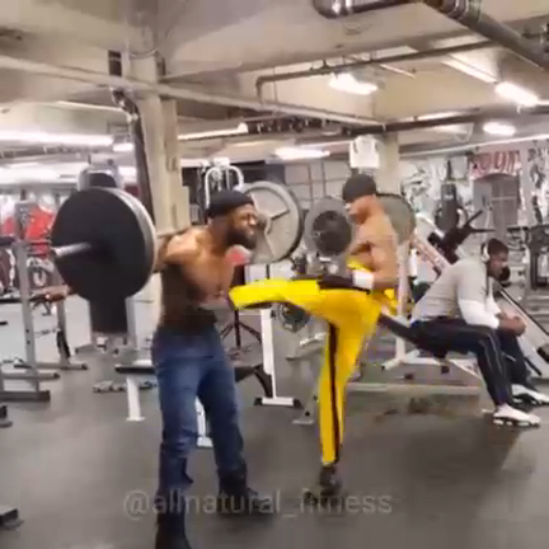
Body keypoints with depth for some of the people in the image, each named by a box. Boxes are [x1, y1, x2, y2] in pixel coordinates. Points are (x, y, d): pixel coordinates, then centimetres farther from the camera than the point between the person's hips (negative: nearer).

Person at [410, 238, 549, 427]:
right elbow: (474, 316, -32)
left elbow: (488, 304, 18)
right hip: (427, 325, -11)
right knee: (486, 337, -31)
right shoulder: (471, 271, -23)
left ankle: (521, 385, 18)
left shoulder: (484, 271, 10)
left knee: (505, 332, 13)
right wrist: (508, 324, -21)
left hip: (447, 319, 11)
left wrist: (506, 319, -2)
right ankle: (504, 406, -33)